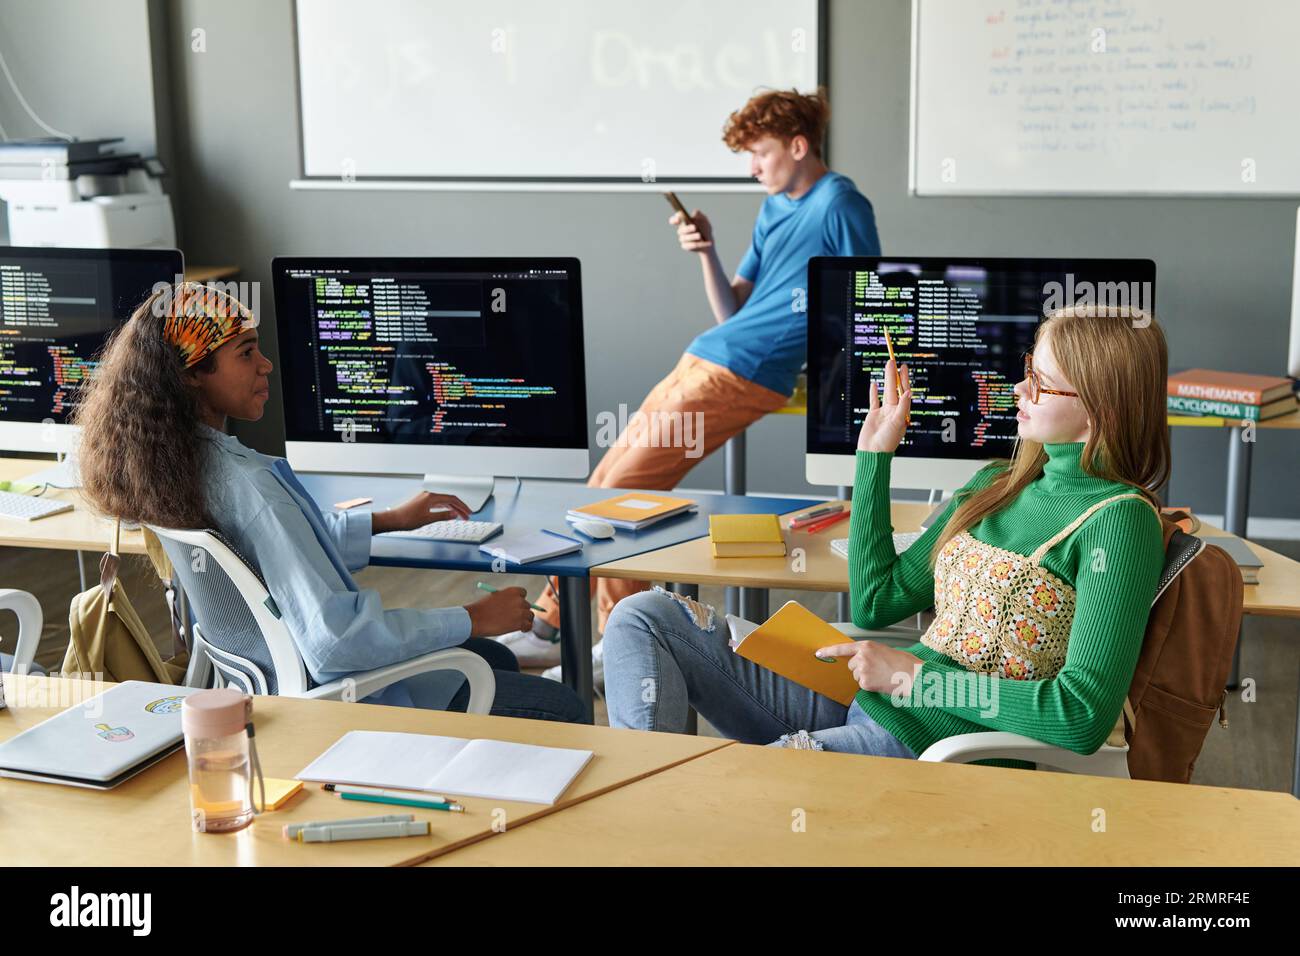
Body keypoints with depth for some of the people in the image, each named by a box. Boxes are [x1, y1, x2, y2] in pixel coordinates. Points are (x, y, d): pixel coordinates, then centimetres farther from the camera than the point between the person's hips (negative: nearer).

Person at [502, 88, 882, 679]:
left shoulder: (839, 203, -5)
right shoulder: (774, 209, 20)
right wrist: (707, 253, 3)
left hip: (741, 374, -9)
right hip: (703, 361, 9)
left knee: (622, 490, -12)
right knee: (604, 484, 9)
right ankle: (548, 629, 18)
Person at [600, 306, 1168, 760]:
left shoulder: (1119, 520, -11)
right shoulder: (993, 485, 13)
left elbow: (1085, 716, -20)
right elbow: (876, 603, 15)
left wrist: (913, 676, -17)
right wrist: (874, 456, 12)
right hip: (860, 701, 8)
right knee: (643, 616, -1)